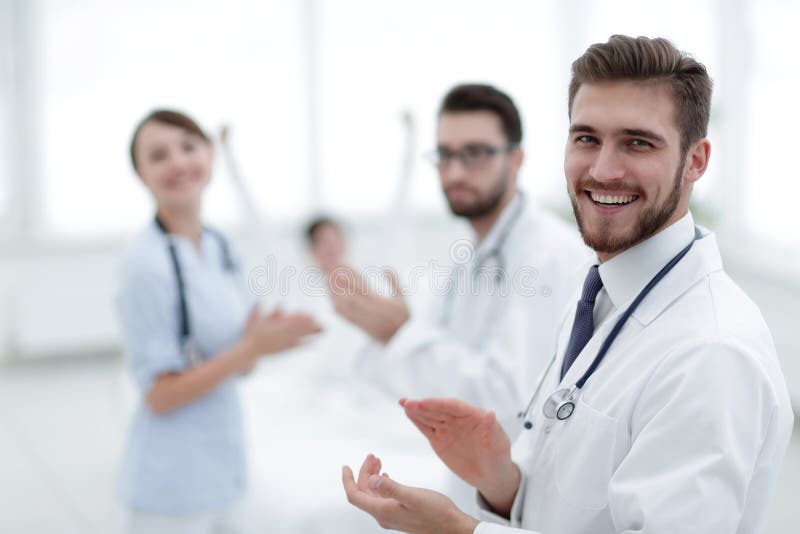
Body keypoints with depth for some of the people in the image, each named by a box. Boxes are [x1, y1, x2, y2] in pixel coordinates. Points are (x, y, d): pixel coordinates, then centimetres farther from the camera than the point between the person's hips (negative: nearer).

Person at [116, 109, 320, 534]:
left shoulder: (220, 248, 5)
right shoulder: (146, 263, -18)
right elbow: (160, 395, -17)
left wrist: (271, 336, -10)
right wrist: (252, 347, -23)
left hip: (217, 474, 7)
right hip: (171, 487, -7)